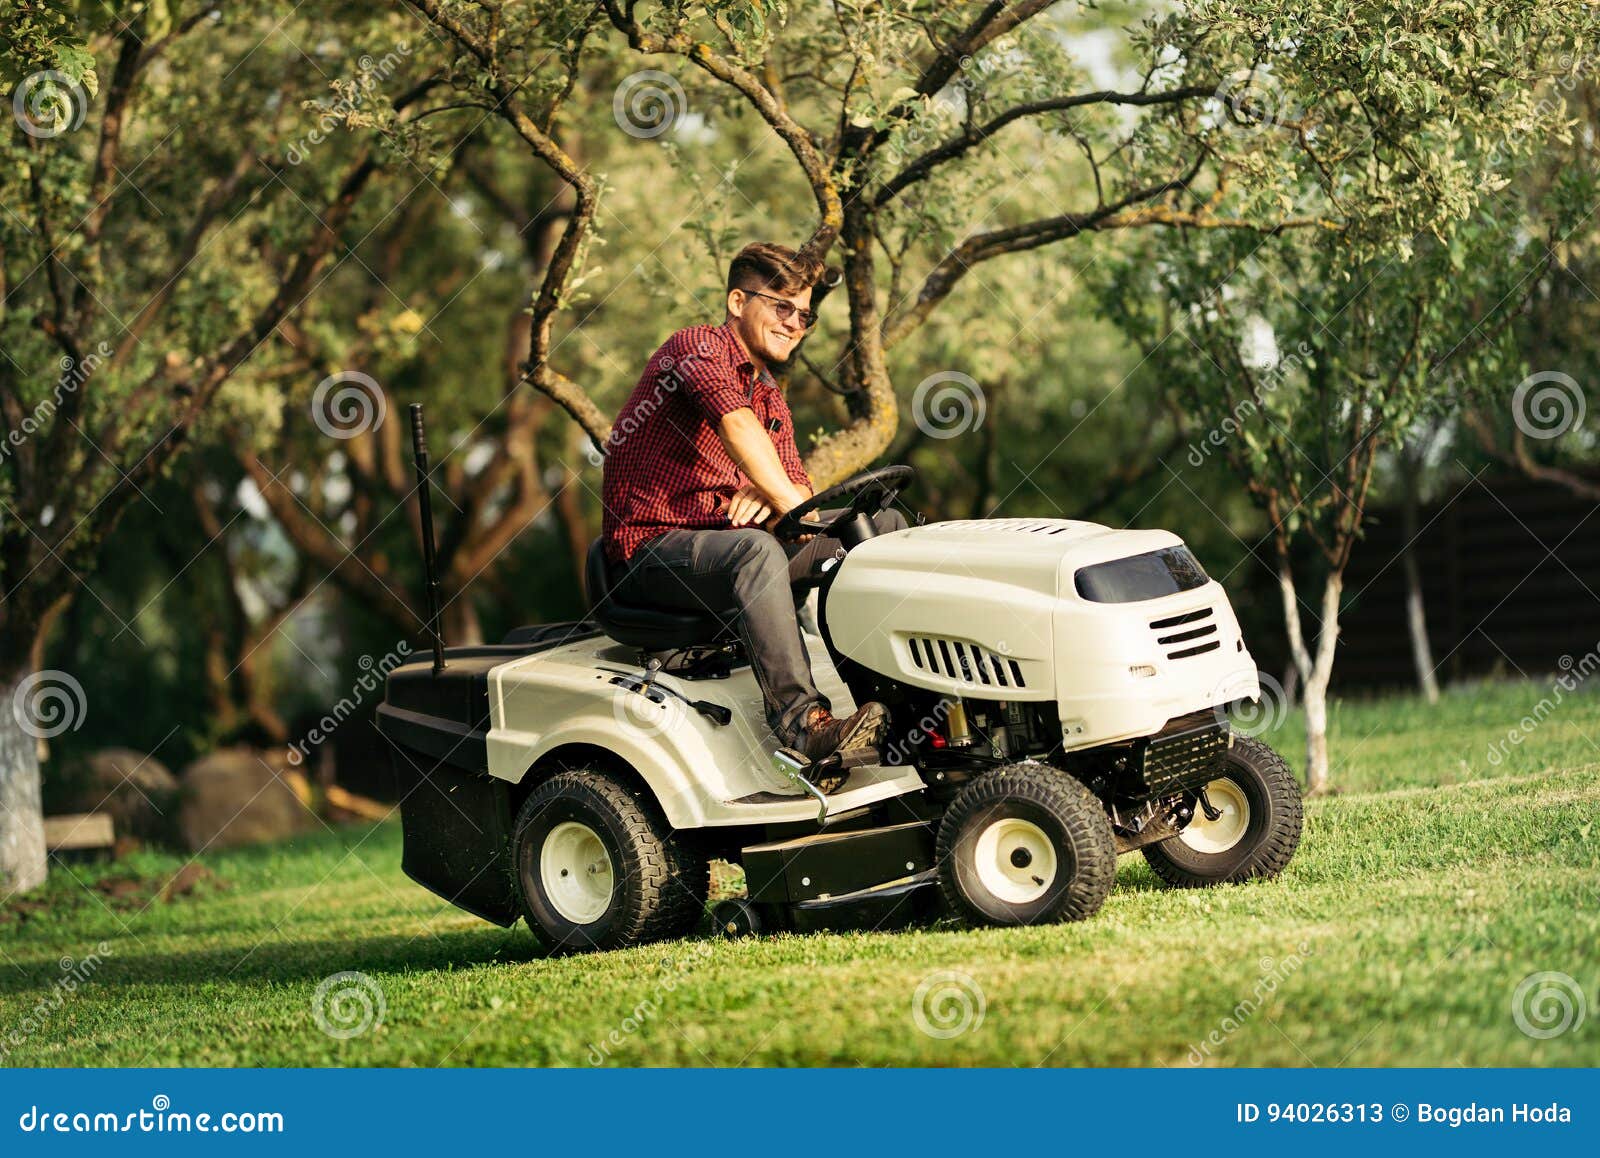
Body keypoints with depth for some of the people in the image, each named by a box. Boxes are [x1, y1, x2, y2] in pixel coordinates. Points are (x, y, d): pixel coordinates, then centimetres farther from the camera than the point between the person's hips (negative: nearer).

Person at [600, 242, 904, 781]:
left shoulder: (771, 398, 20)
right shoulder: (699, 347, -8)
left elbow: (798, 486, 12)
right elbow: (736, 425, -26)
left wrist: (763, 496, -13)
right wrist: (791, 504, -36)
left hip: (726, 536, 9)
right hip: (652, 545, -8)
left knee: (882, 523, -1)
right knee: (757, 550, -40)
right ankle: (800, 719, -49)